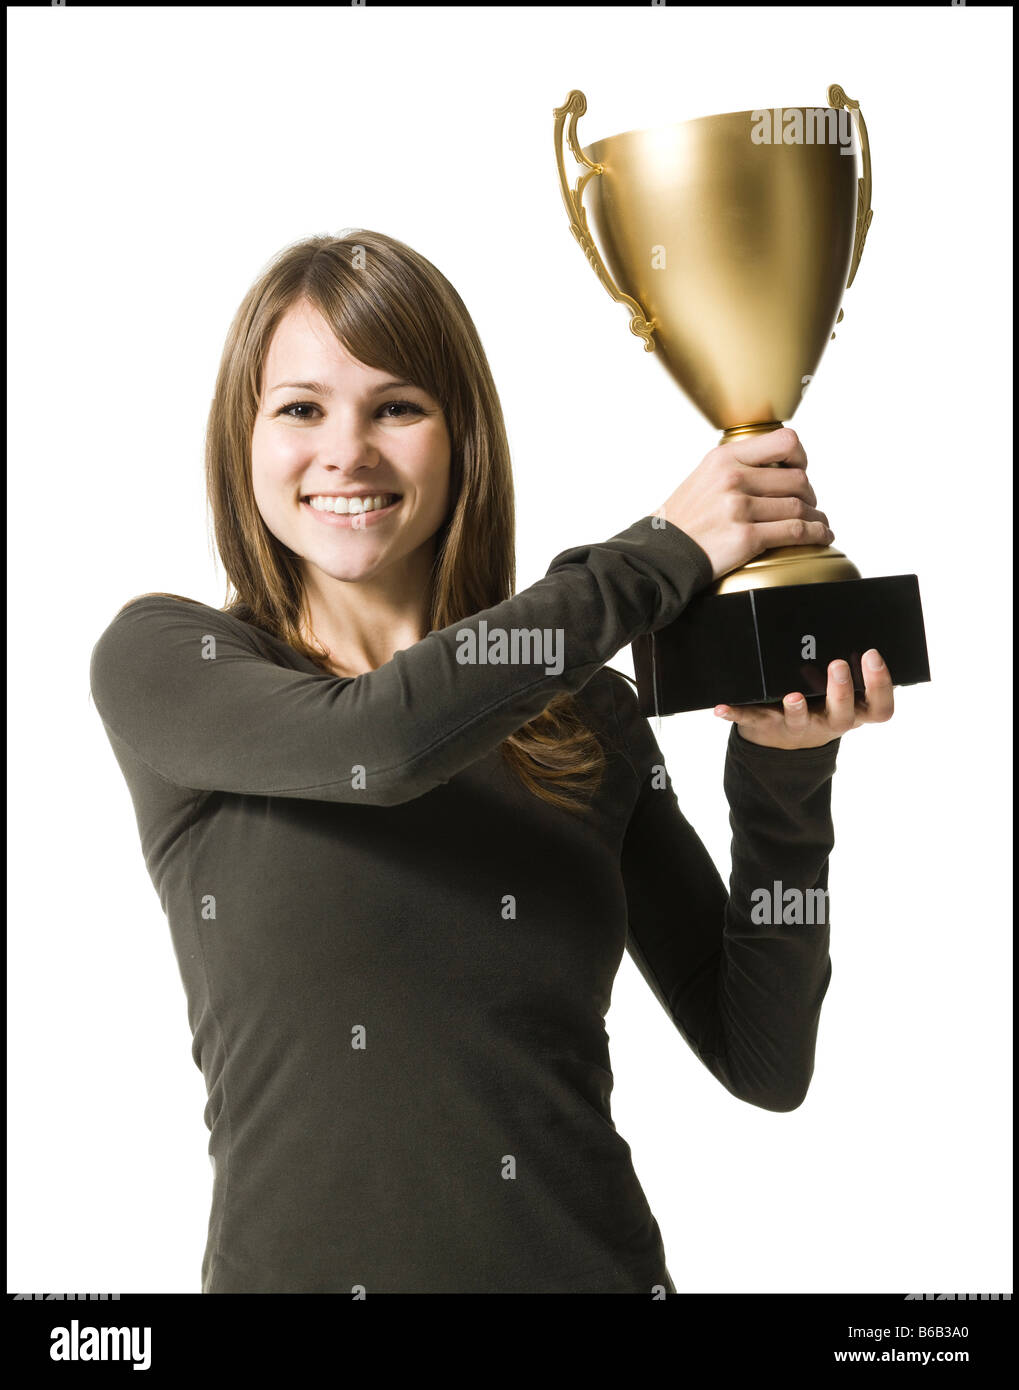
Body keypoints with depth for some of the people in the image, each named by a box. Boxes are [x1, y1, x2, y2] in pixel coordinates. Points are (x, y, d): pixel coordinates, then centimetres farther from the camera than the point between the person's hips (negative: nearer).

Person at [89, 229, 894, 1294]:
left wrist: (783, 771, -11)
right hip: (298, 1260, -2)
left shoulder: (581, 707, 1)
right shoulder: (161, 660, -3)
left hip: (595, 1258, 2)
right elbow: (375, 743, -24)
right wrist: (665, 554, -15)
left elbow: (764, 1065, 2)